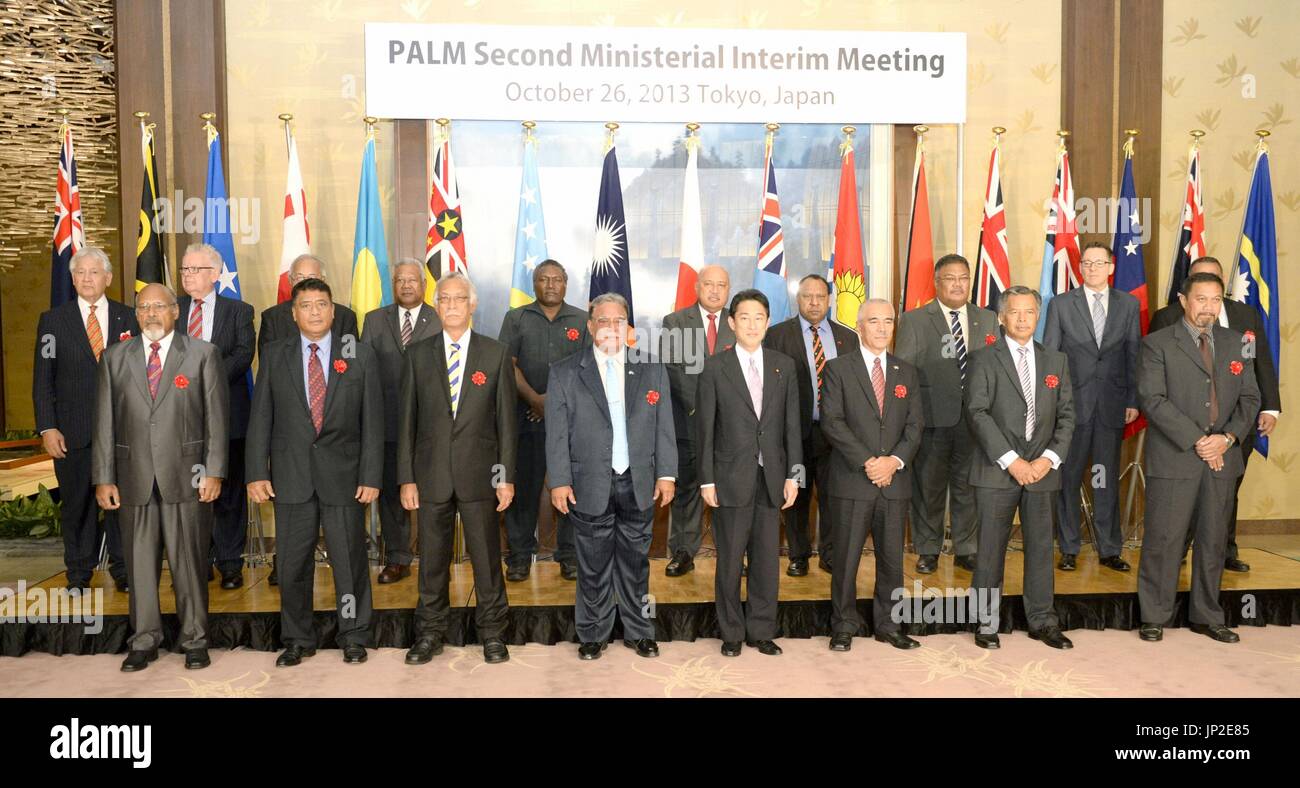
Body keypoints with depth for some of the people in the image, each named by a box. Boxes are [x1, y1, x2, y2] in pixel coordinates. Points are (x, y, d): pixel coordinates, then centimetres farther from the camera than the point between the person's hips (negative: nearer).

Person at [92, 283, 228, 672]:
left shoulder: (203, 354, 3)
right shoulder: (115, 358, 10)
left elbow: (217, 417, 0)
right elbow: (104, 421, 8)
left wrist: (214, 471, -6)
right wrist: (103, 477, 3)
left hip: (186, 475, -2)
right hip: (134, 476, 2)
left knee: (189, 560, 4)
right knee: (139, 561, 8)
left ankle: (194, 639, 17)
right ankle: (144, 640, 22)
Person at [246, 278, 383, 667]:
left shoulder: (360, 356, 2)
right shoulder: (274, 356, 6)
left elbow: (372, 421, 1)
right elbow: (260, 418, 5)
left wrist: (371, 475, -5)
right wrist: (256, 473, -2)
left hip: (343, 475, -1)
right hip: (291, 476, 1)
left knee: (350, 559, 6)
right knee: (293, 562, 9)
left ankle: (353, 637, 23)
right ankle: (297, 639, 25)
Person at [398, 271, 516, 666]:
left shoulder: (496, 354, 2)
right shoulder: (418, 354, 5)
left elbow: (506, 420, 1)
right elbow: (407, 420, 4)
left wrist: (506, 477, -2)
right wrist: (406, 478, 0)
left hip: (479, 474, -1)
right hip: (431, 474, 1)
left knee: (486, 555, 7)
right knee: (432, 557, 10)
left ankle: (492, 632, 22)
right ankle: (431, 632, 25)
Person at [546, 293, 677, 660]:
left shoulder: (652, 370, 7)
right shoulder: (564, 372, 2)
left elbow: (664, 427, 7)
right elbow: (556, 433, -1)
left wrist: (666, 474, 2)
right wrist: (559, 481, -7)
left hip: (639, 484, 2)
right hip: (590, 487, -1)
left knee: (636, 563, 11)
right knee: (593, 566, 7)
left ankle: (639, 632, 26)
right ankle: (593, 635, 23)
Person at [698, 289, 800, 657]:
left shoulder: (784, 365, 6)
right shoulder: (715, 368, -2)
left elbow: (792, 424, 6)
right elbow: (705, 429, -2)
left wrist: (793, 475, 2)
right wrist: (707, 480, -5)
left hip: (771, 478, 3)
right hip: (731, 478, -2)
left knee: (767, 559, 8)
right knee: (730, 560, 6)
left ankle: (761, 631, 23)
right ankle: (732, 633, 21)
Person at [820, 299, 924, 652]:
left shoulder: (907, 373, 13)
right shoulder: (839, 369, 1)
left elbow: (915, 424, 7)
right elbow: (832, 421, -8)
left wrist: (895, 460, -10)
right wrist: (867, 461, -15)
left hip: (895, 480, 4)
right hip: (852, 480, -3)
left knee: (892, 556, 9)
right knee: (847, 556, 2)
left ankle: (888, 625, 22)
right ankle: (844, 626, 15)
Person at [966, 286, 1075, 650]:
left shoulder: (1056, 361, 14)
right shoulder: (984, 360, 0)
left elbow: (1066, 415, 10)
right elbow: (978, 413, -9)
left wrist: (1050, 457, -5)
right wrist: (1011, 460, -14)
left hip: (1042, 470, 4)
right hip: (997, 470, -3)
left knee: (1041, 546, 8)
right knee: (991, 548, 1)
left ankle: (1042, 621, 19)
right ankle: (987, 623, 11)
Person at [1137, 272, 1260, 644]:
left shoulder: (1236, 343, 13)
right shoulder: (1158, 344, -3)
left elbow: (1249, 398, 10)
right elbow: (1153, 400, -12)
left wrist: (1228, 437, -8)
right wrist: (1196, 440, -16)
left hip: (1222, 458, 5)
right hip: (1173, 458, -4)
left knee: (1213, 539, 12)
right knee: (1164, 539, 0)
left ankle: (1207, 616, 24)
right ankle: (1154, 617, 12)